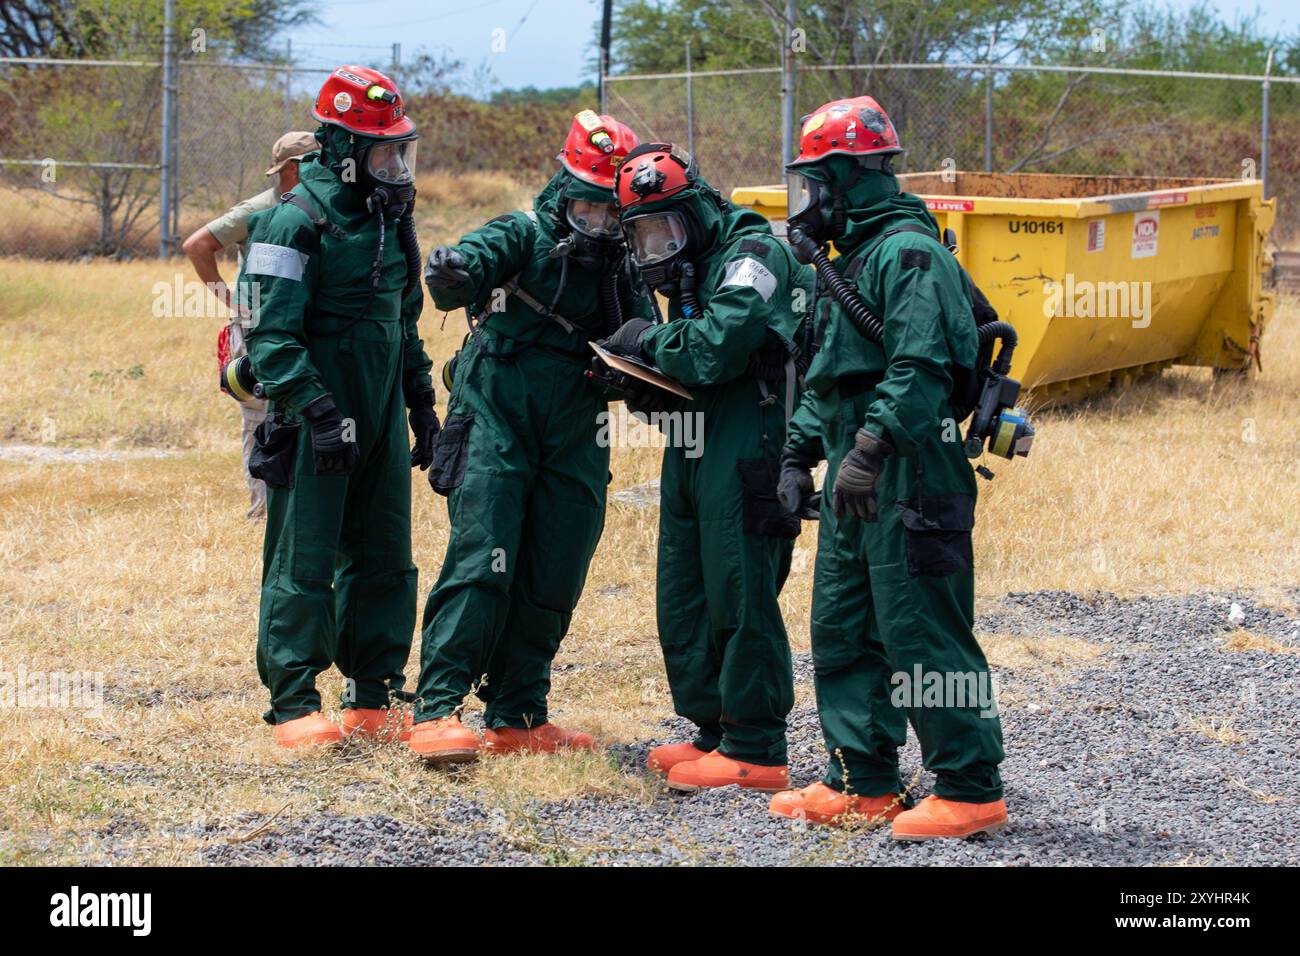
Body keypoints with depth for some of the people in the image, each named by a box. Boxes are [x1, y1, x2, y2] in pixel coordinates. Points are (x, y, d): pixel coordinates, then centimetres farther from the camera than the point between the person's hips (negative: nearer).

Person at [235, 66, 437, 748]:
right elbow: (270, 335, -17)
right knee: (303, 562, -3)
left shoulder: (389, 218, 12)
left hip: (380, 413, 8)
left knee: (383, 558, 10)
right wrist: (318, 411, -23)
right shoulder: (296, 222, -13)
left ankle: (371, 698, 19)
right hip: (315, 419, -8)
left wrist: (421, 402, 20)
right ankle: (293, 705, 4)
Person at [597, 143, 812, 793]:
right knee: (682, 601, 11)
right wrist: (649, 387, 3)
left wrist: (651, 339, -6)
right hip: (693, 455, 10)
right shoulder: (693, 269, 21)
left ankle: (756, 751, -3)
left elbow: (718, 348, -22)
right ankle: (714, 732, 21)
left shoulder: (752, 256, -9)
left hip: (746, 458, -10)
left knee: (739, 599, -8)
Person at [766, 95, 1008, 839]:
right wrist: (800, 451, 18)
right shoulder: (854, 259, 19)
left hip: (910, 483, -11)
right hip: (858, 486, 11)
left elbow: (920, 368, -25)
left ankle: (971, 789, 1)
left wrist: (870, 450, -31)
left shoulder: (908, 253, -14)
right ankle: (863, 784, 21)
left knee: (924, 638, -7)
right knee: (843, 632, 13)